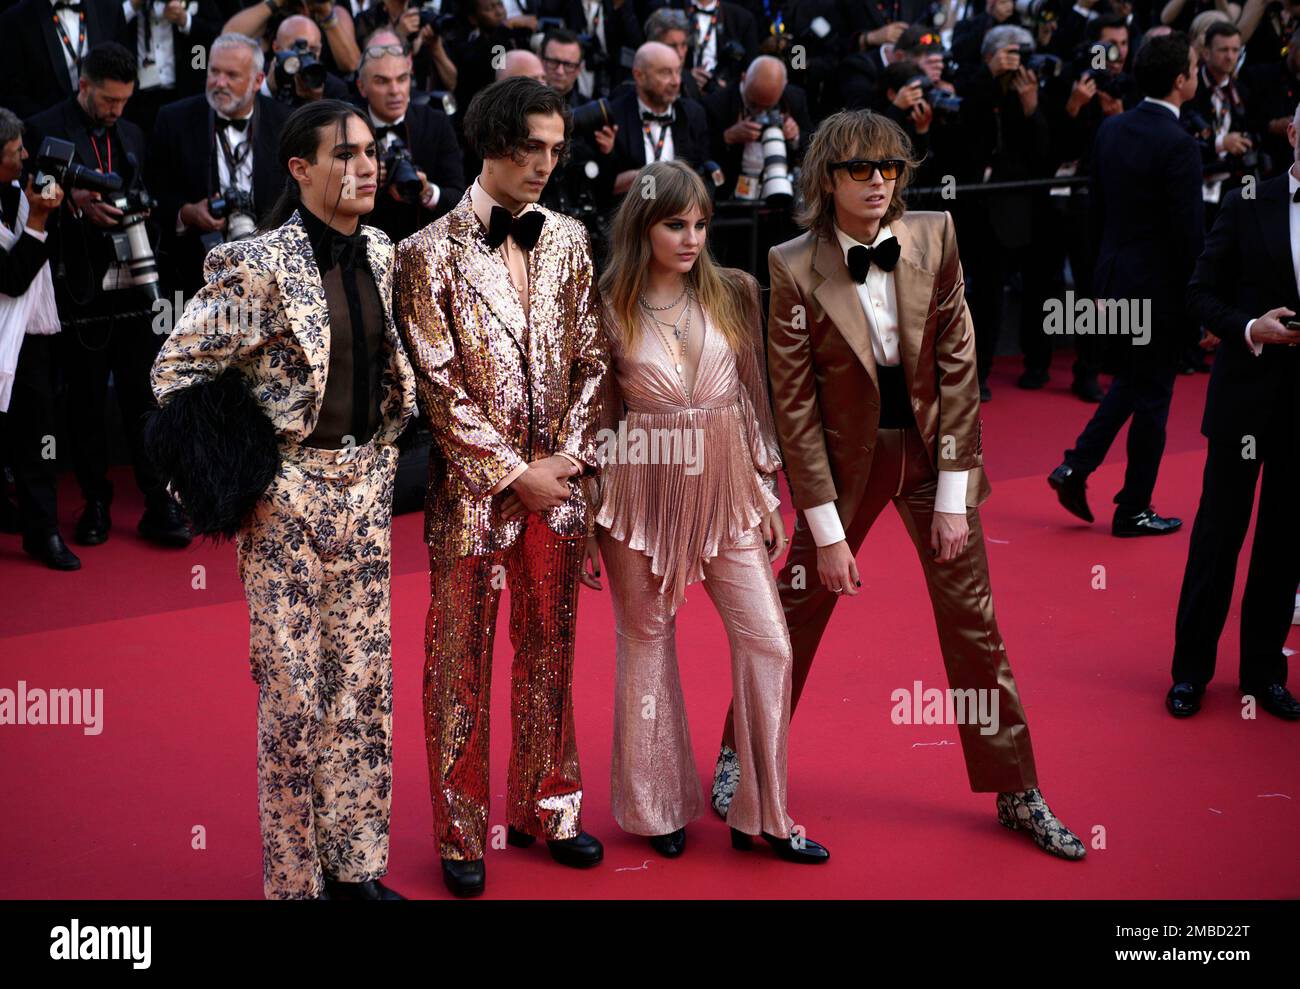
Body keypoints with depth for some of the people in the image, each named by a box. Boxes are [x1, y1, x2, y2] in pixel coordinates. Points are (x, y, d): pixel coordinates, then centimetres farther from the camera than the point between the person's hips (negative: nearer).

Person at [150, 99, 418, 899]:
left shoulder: (381, 253, 7)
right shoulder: (256, 266, -13)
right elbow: (177, 369, -10)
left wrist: (381, 457, 11)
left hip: (367, 481, 6)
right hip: (289, 488, -6)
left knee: (364, 677, 11)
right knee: (294, 684, 1)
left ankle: (356, 862, 24)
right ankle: (297, 876, 15)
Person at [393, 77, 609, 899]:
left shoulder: (568, 240, 6)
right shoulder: (432, 252, -7)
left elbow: (592, 361, 8)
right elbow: (441, 388, -10)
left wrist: (569, 455, -5)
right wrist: (517, 471, -12)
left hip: (557, 482, 4)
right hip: (474, 487, -4)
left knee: (549, 653, 13)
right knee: (463, 663, 6)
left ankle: (546, 806, 29)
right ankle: (464, 833, 18)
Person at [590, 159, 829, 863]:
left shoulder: (734, 294, 1)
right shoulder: (610, 307, -5)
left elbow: (756, 395, 7)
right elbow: (595, 414, 1)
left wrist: (768, 488, 6)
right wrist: (588, 516, 2)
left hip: (726, 487, 2)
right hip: (642, 490, -2)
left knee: (767, 642, -2)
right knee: (647, 642, 10)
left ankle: (761, 812, 12)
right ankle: (659, 806, 26)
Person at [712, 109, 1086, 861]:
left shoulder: (935, 239, -9)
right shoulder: (796, 269, -15)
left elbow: (958, 366, -6)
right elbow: (795, 405, -13)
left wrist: (951, 496, -9)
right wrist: (826, 529, -13)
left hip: (931, 446, 2)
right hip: (847, 455, -2)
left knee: (973, 620, 6)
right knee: (798, 609, 8)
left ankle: (1018, 794, 18)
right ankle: (739, 756, 30)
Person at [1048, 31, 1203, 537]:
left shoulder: (1111, 129, 3)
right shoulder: (1177, 144, -21)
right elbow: (1189, 232, -19)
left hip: (1114, 278, 7)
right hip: (1160, 286, -7)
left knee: (1130, 378, 24)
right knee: (1152, 396, 5)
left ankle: (1077, 467, 14)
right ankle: (1133, 511, 15)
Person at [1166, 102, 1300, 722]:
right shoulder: (1248, 205, -1)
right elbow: (1202, 293, 0)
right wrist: (1249, 328, -16)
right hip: (1248, 394, -1)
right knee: (1220, 530, 6)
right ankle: (1191, 670, 17)